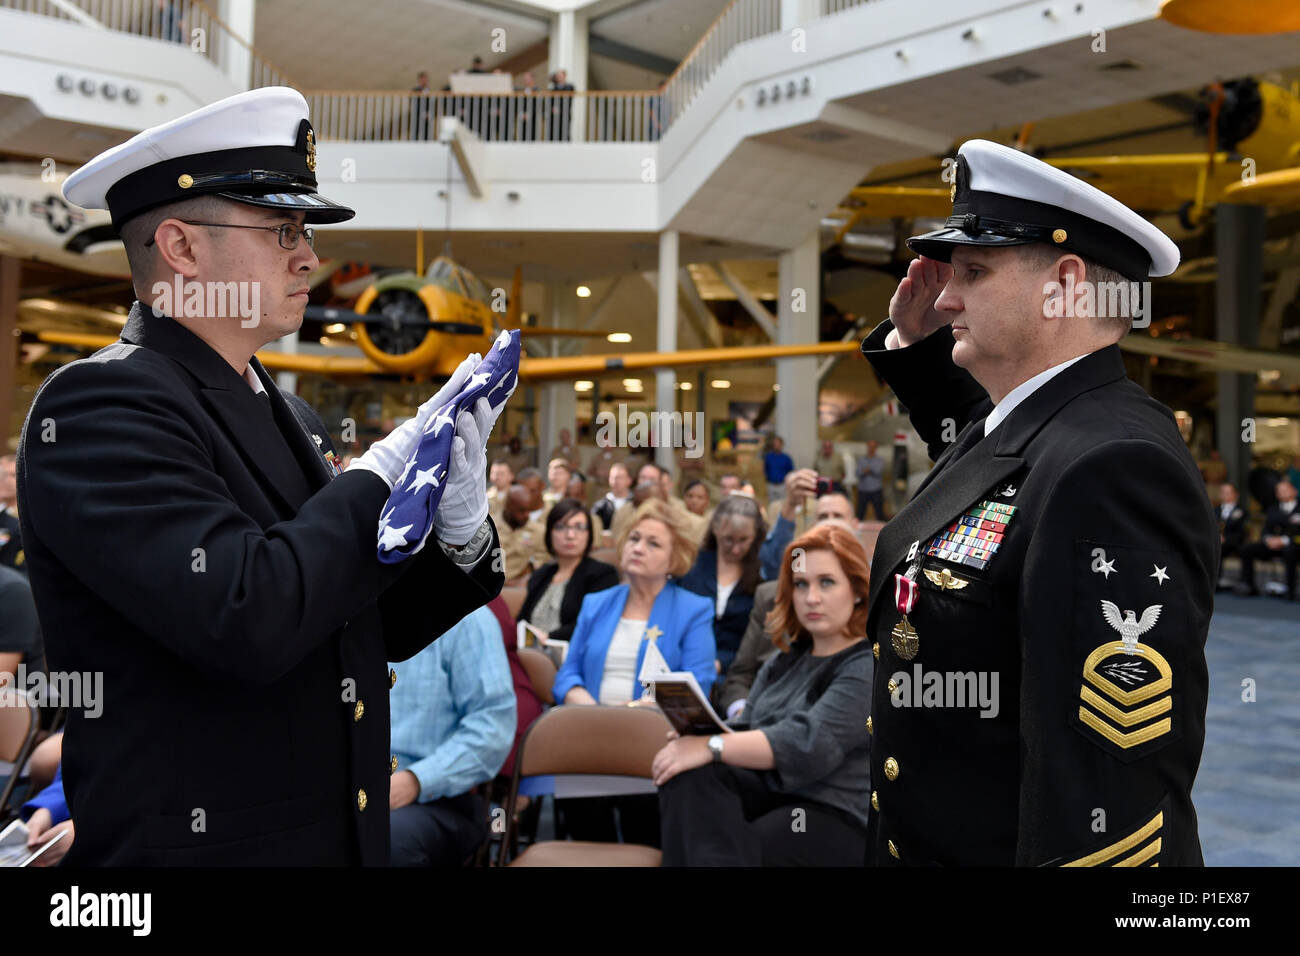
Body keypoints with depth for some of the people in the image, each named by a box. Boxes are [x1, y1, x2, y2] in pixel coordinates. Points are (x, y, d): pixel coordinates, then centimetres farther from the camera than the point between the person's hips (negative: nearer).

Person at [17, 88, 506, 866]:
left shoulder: (290, 415, 8)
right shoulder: (98, 403, -16)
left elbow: (377, 629, 10)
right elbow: (249, 619, -29)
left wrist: (461, 533, -8)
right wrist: (383, 472, -17)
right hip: (199, 842, -7)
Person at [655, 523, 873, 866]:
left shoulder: (871, 667, -7)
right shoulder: (785, 660, 19)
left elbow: (810, 745, -21)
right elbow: (745, 733, 12)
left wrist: (712, 747, -26)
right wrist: (697, 734, -11)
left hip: (840, 817, -7)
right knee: (690, 777, -24)